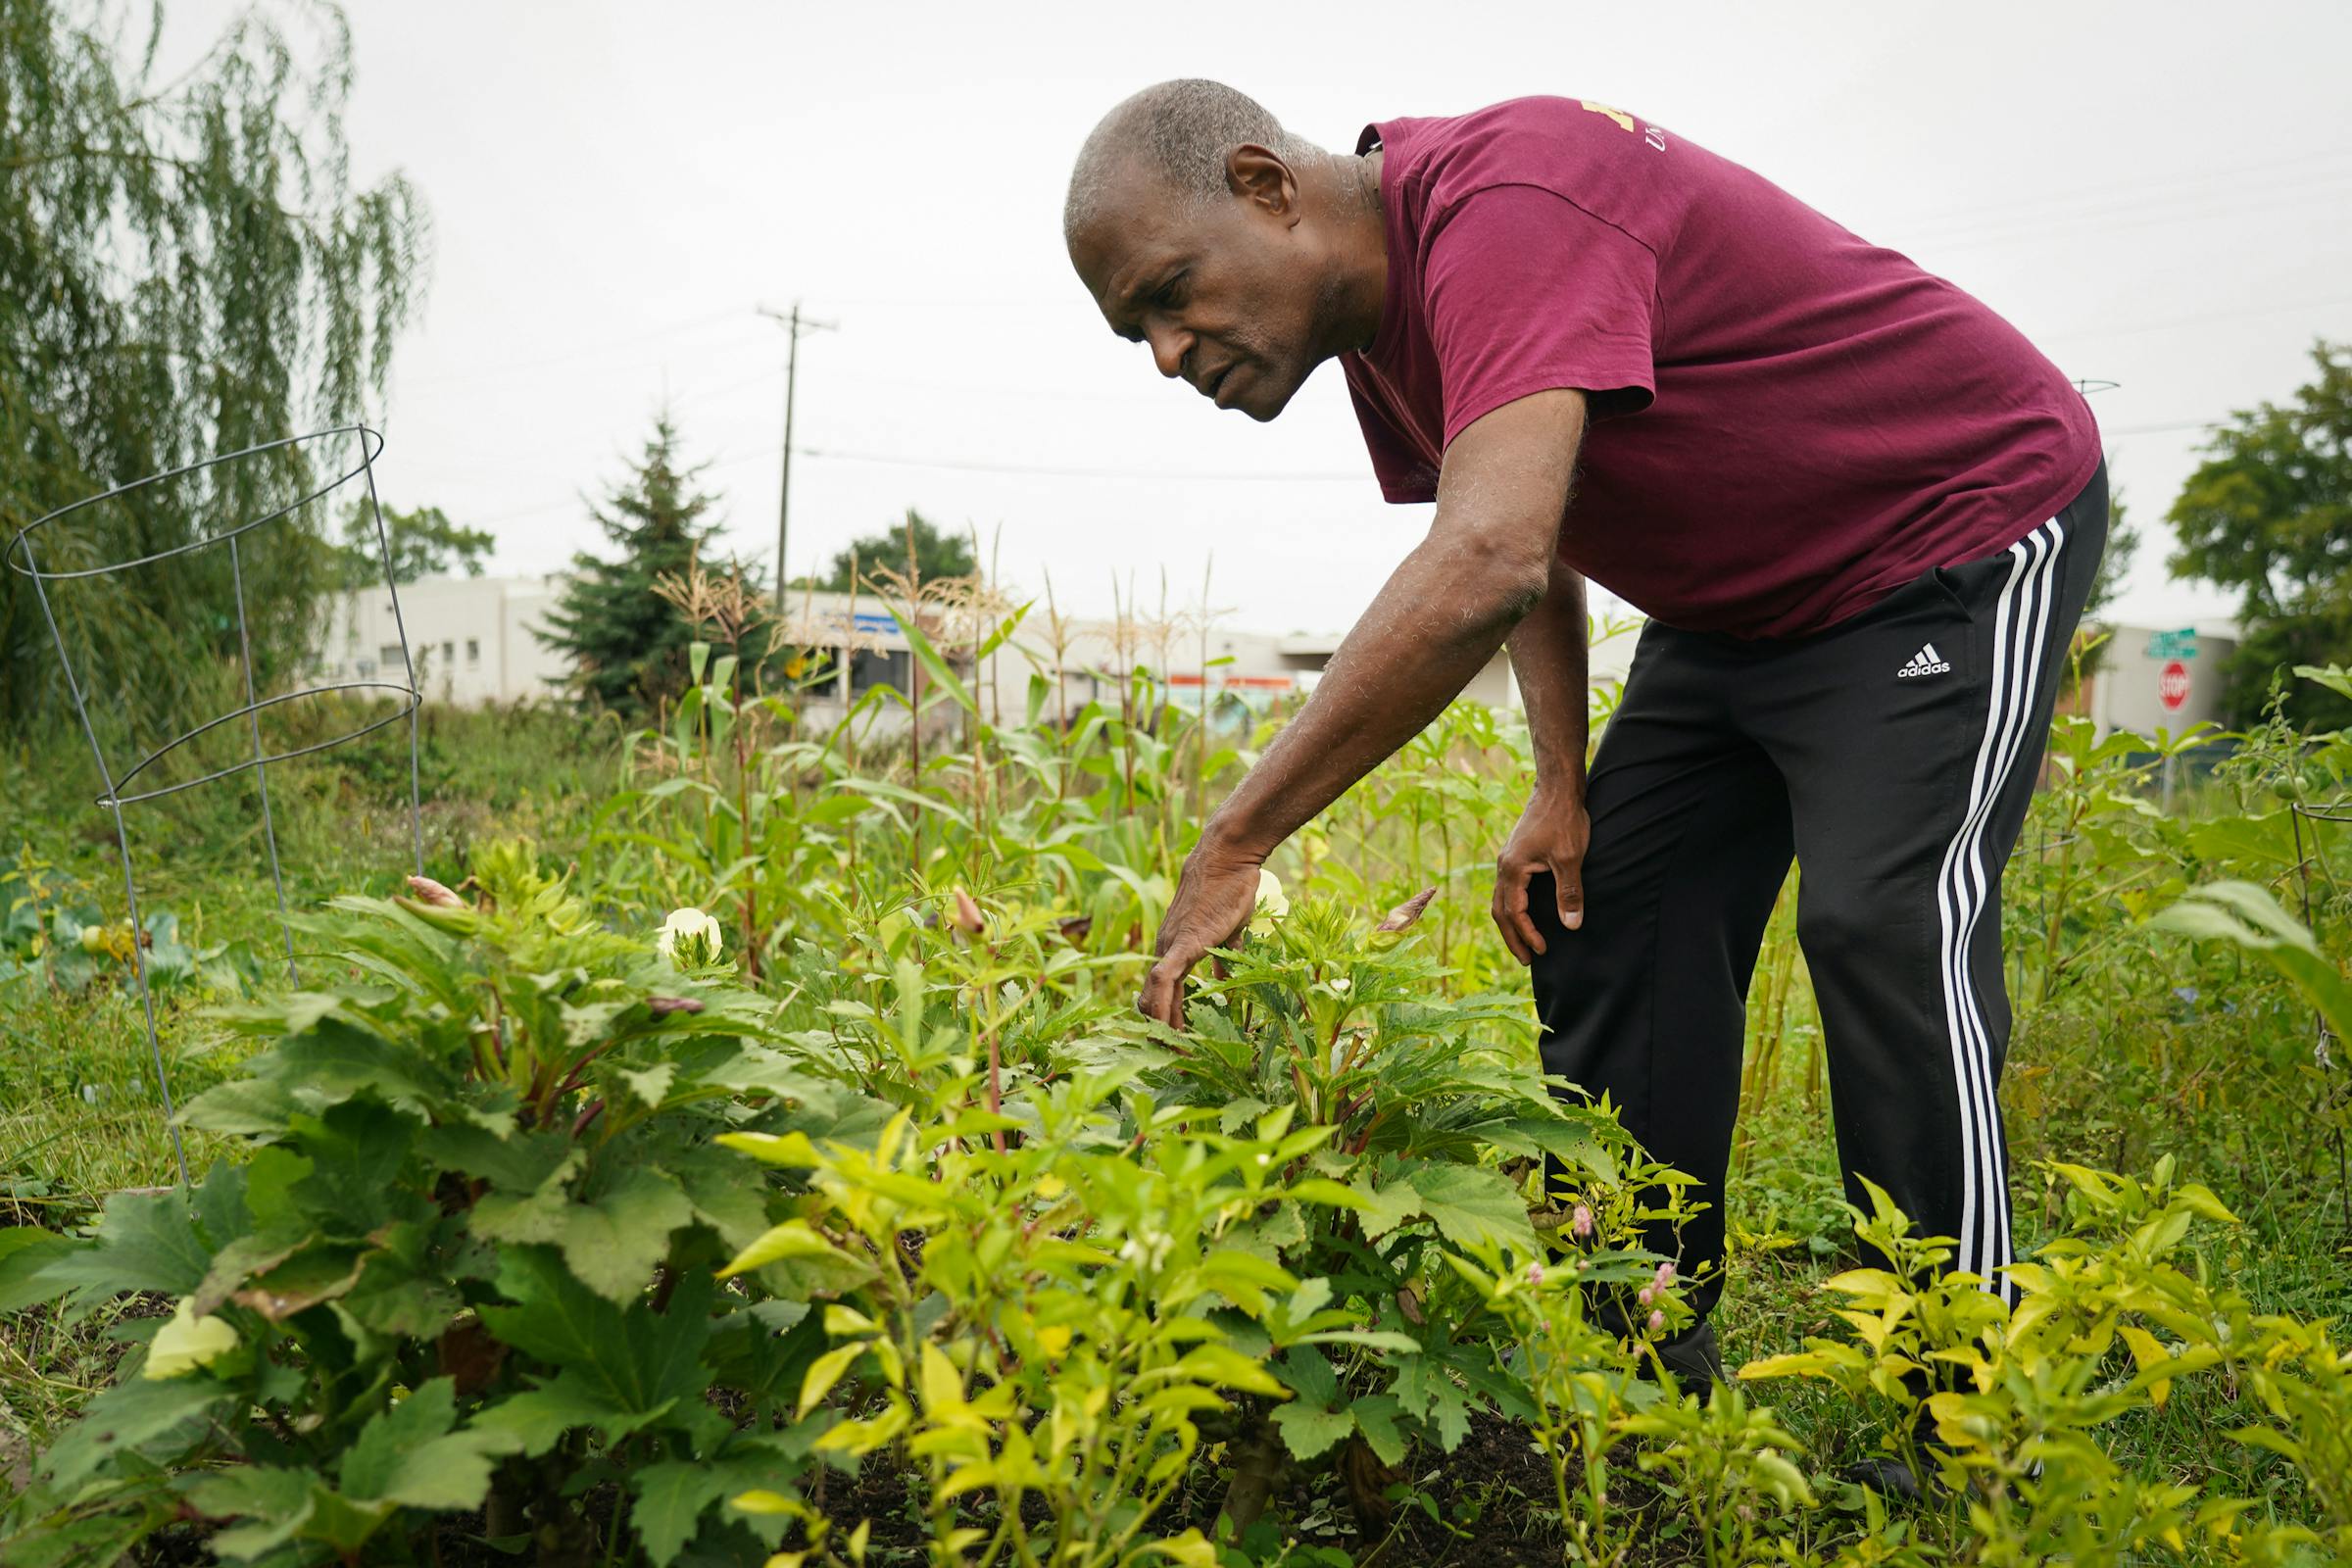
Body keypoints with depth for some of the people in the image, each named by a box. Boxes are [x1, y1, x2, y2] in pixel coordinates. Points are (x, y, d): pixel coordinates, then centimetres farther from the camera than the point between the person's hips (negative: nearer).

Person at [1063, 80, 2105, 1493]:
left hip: (1970, 528, -9)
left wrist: (1233, 843, -44)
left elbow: (1485, 568, -46)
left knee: (1882, 927, -21)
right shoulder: (1383, 325, -1)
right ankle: (1643, 1376, 10)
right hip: (1740, 604, 9)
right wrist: (1563, 787, -2)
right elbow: (1530, 560, 9)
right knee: (1611, 926, 2)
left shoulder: (1504, 200, -32)